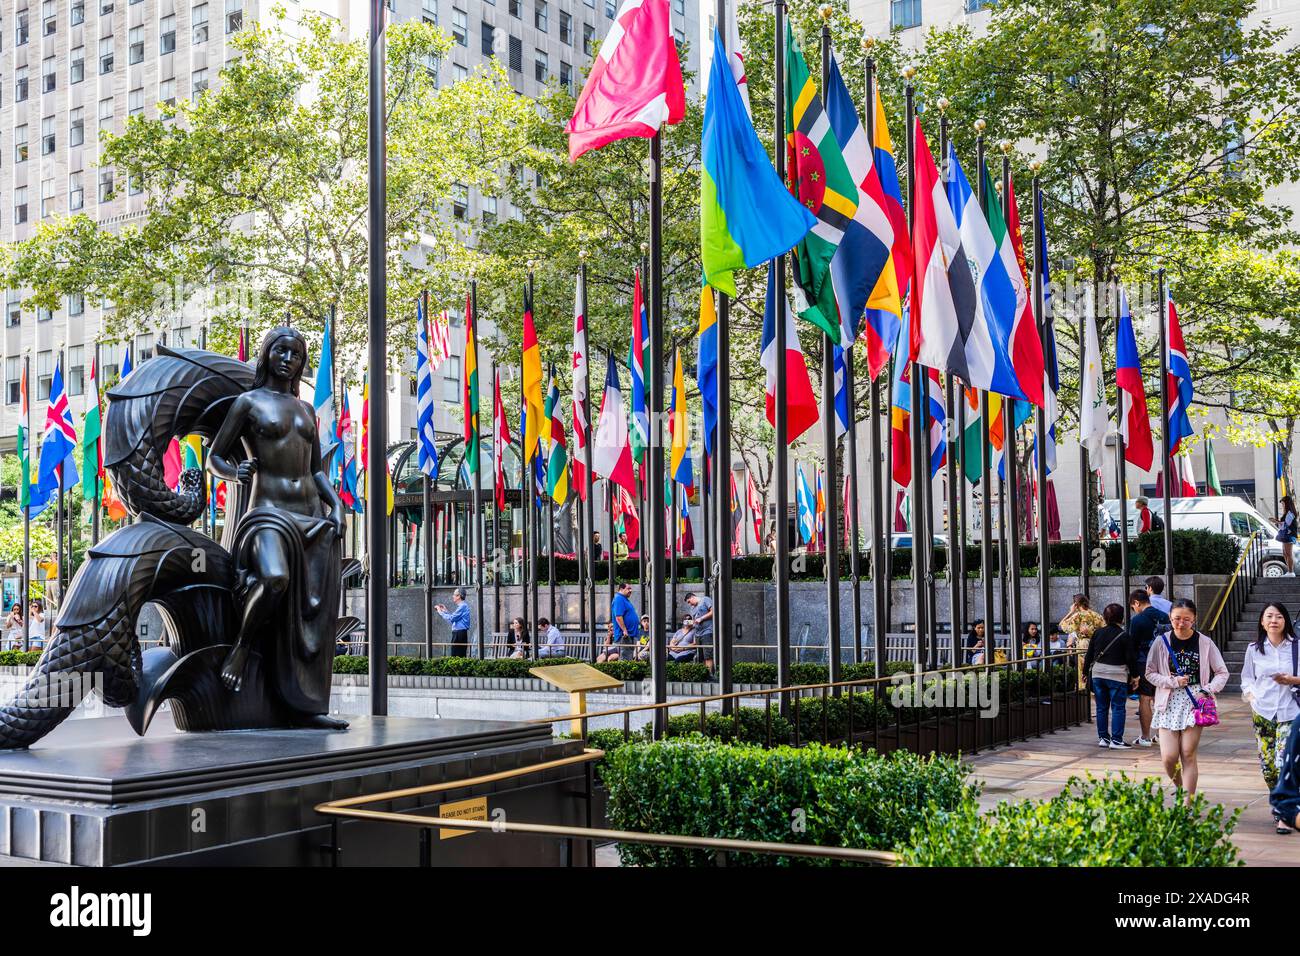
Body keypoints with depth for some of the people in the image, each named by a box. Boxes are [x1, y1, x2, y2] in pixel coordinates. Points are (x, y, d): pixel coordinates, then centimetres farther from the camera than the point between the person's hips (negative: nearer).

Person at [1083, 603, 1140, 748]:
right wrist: (1134, 676, 5)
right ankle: (1116, 740, -3)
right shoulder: (1124, 636, -8)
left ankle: (1103, 738, 16)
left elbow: (1089, 654, 8)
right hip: (1117, 675, -4)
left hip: (1098, 674, 5)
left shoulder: (1098, 633, 4)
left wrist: (1086, 671, 18)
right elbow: (1131, 658, -6)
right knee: (1118, 708, 0)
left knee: (1101, 707, 12)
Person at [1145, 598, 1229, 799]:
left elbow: (1222, 673, 5)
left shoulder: (1205, 643, 0)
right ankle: (1180, 788, 25)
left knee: (1188, 755, -2)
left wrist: (1207, 691, -10)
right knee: (1169, 757, -6)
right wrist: (1173, 682, -9)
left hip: (1195, 702, -1)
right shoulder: (1162, 642, 0)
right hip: (1169, 704, 1)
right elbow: (1150, 673, 6)